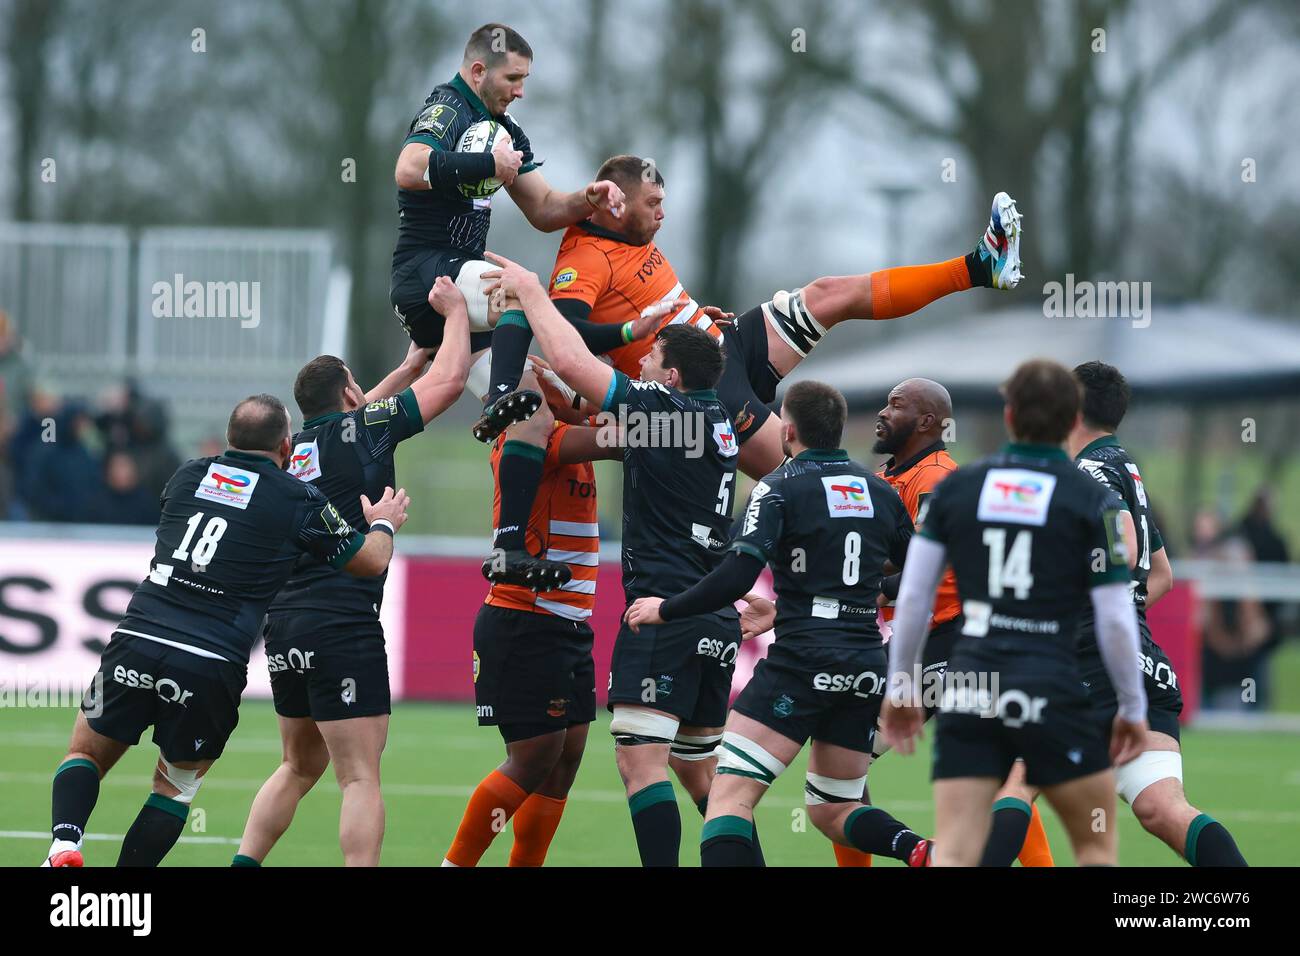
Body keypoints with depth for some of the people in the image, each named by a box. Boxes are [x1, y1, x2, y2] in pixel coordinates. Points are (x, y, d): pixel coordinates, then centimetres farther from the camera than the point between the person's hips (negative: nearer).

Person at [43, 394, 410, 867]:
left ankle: (65, 845, -10)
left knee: (85, 754, 18)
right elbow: (370, 561, 13)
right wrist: (383, 525, 36)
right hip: (213, 666, -2)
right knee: (176, 784, 19)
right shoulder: (298, 498, 3)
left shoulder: (188, 475, 15)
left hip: (136, 639, 2)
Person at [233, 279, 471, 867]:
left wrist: (409, 365, 41)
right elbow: (449, 380, 0)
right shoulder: (361, 429, -3)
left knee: (300, 766, 20)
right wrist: (456, 312, 14)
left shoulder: (296, 447, 15)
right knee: (360, 778, -7)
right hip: (344, 624, -7)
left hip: (284, 624, 7)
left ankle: (243, 866, 11)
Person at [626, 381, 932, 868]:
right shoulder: (880, 492, 13)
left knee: (730, 795, -9)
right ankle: (917, 849, -8)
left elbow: (736, 577, -15)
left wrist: (665, 609, -2)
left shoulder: (780, 487, -4)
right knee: (832, 811, 19)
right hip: (867, 671, 6)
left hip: (801, 661, -6)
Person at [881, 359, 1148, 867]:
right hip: (1051, 692, -2)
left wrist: (901, 685, 16)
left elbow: (912, 596, 5)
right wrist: (1132, 706, 9)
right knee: (1097, 845, 15)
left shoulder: (955, 488, 6)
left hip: (968, 690, 2)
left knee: (952, 857, -1)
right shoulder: (1093, 501, -2)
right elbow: (1116, 620, -4)